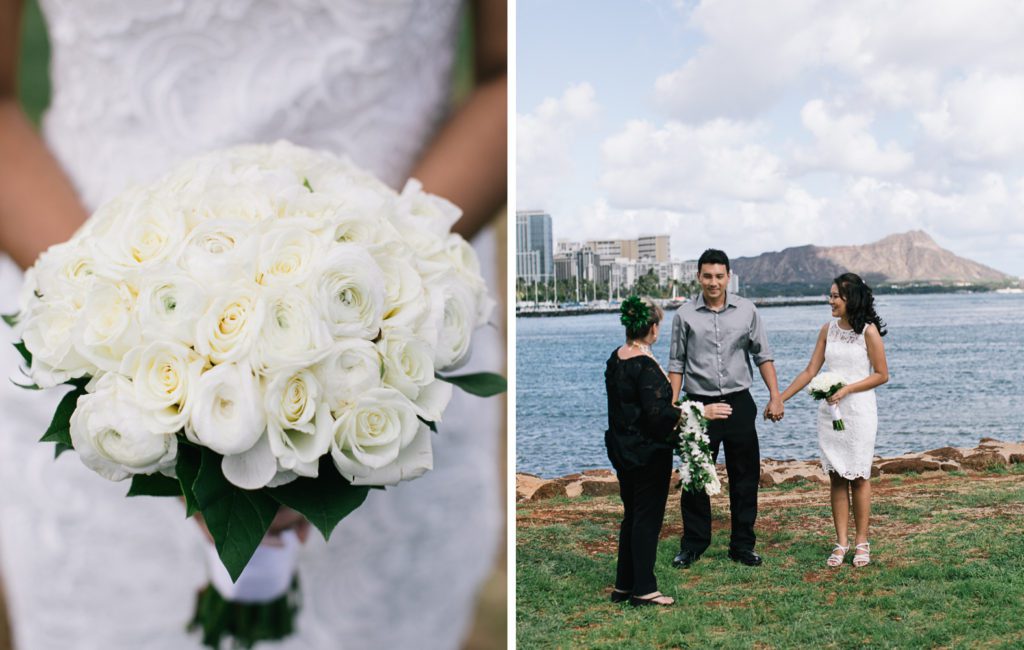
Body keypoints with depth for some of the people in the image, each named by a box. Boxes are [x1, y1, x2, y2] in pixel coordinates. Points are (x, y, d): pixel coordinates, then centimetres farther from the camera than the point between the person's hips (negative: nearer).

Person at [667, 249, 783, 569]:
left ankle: (742, 545, 20)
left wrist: (775, 397, -2)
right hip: (700, 405, -1)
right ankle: (693, 544, 17)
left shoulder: (746, 310, 2)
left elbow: (763, 355, 5)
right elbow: (677, 363, 3)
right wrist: (672, 405, -2)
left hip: (739, 402, 1)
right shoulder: (685, 315, -1)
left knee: (745, 476, 7)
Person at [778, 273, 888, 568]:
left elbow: (882, 375, -5)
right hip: (830, 411, 4)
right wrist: (780, 399, 4)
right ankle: (841, 543, 10)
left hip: (859, 410, -4)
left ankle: (862, 542, 12)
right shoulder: (828, 329, 7)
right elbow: (810, 371, 8)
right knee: (836, 477, 4)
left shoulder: (868, 330, -7)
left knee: (858, 476, 2)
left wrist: (847, 389, -15)